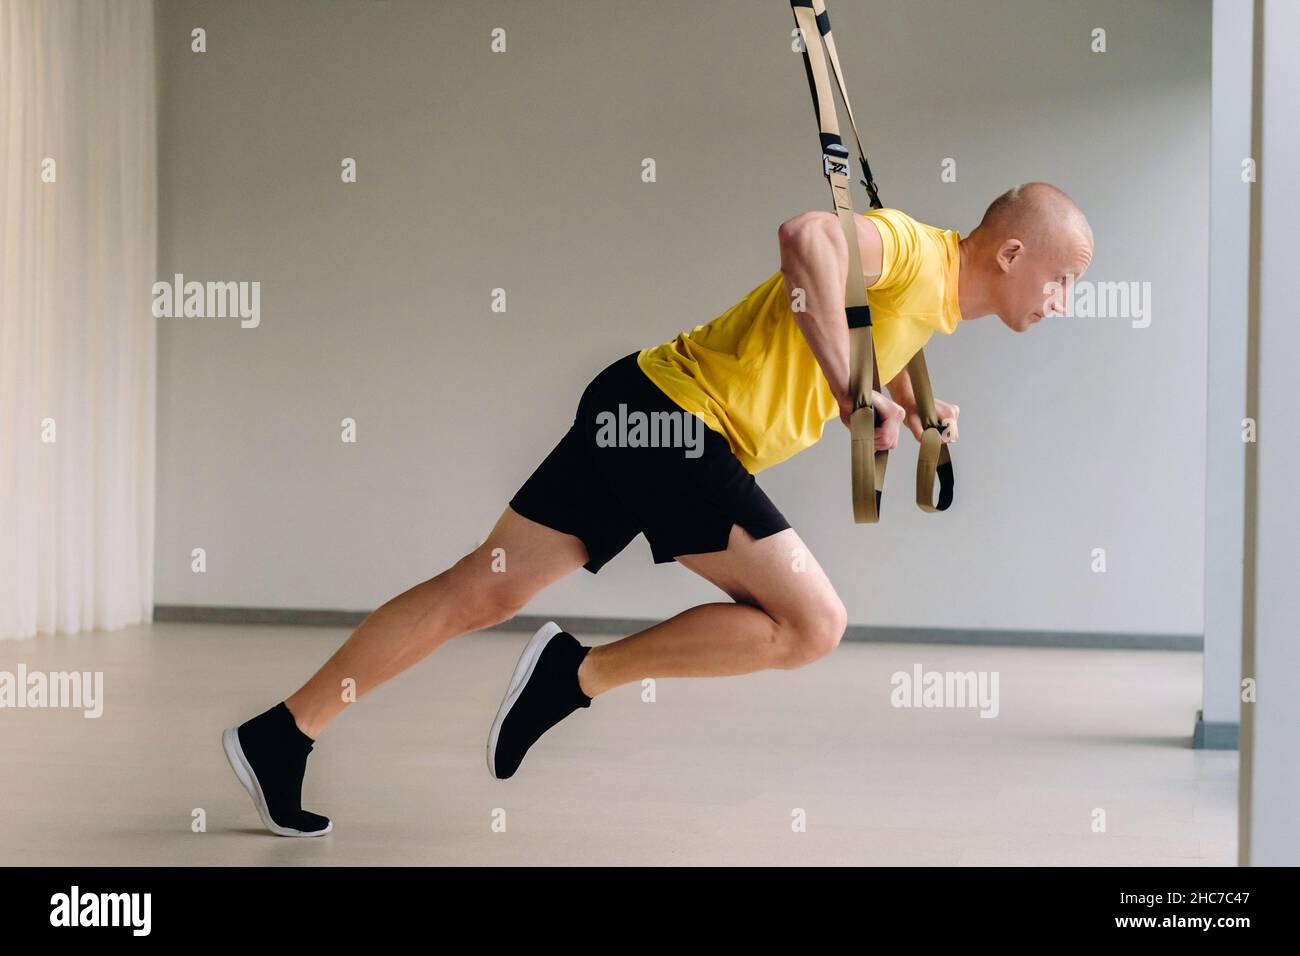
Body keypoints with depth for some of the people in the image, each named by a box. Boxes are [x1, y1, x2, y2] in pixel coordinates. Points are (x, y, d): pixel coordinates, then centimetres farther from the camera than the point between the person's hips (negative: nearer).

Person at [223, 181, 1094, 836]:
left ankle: (281, 735, 7)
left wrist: (915, 414, 14)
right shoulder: (916, 250, -11)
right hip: (676, 414, -9)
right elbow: (808, 236, -31)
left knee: (483, 589, 6)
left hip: (639, 415, 9)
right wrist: (852, 390, -28)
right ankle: (579, 674, -6)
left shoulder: (936, 297, 18)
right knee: (813, 622, -8)